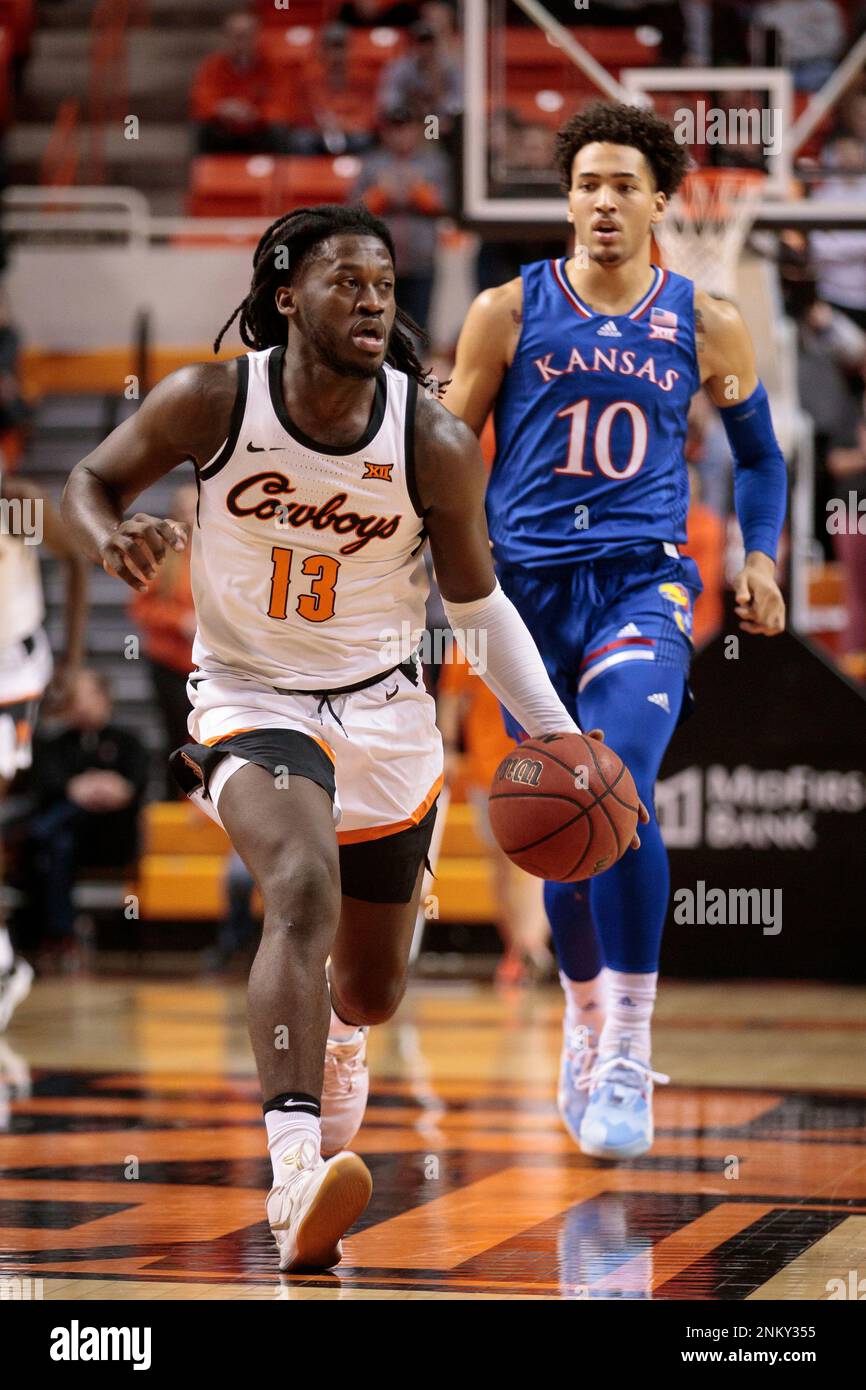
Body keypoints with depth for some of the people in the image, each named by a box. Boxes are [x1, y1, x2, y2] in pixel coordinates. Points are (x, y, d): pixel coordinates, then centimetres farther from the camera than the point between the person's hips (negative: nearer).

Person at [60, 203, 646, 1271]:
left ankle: (332, 1031, 57)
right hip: (250, 698, -3)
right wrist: (112, 537, -24)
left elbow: (477, 603, 0)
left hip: (383, 711, 3)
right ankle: (295, 1176, -42)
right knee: (304, 892, -33)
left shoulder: (434, 444, -12)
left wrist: (555, 732, -9)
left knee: (373, 992, 16)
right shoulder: (212, 401, -14)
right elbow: (91, 481, 0)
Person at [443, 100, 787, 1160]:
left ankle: (628, 1050, -21)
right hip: (530, 586, 1)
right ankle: (584, 1012, 34)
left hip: (642, 580, -1)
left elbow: (757, 453, 19)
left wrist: (760, 557, 5)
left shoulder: (705, 325, 6)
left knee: (618, 785, -24)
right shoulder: (509, 312, 3)